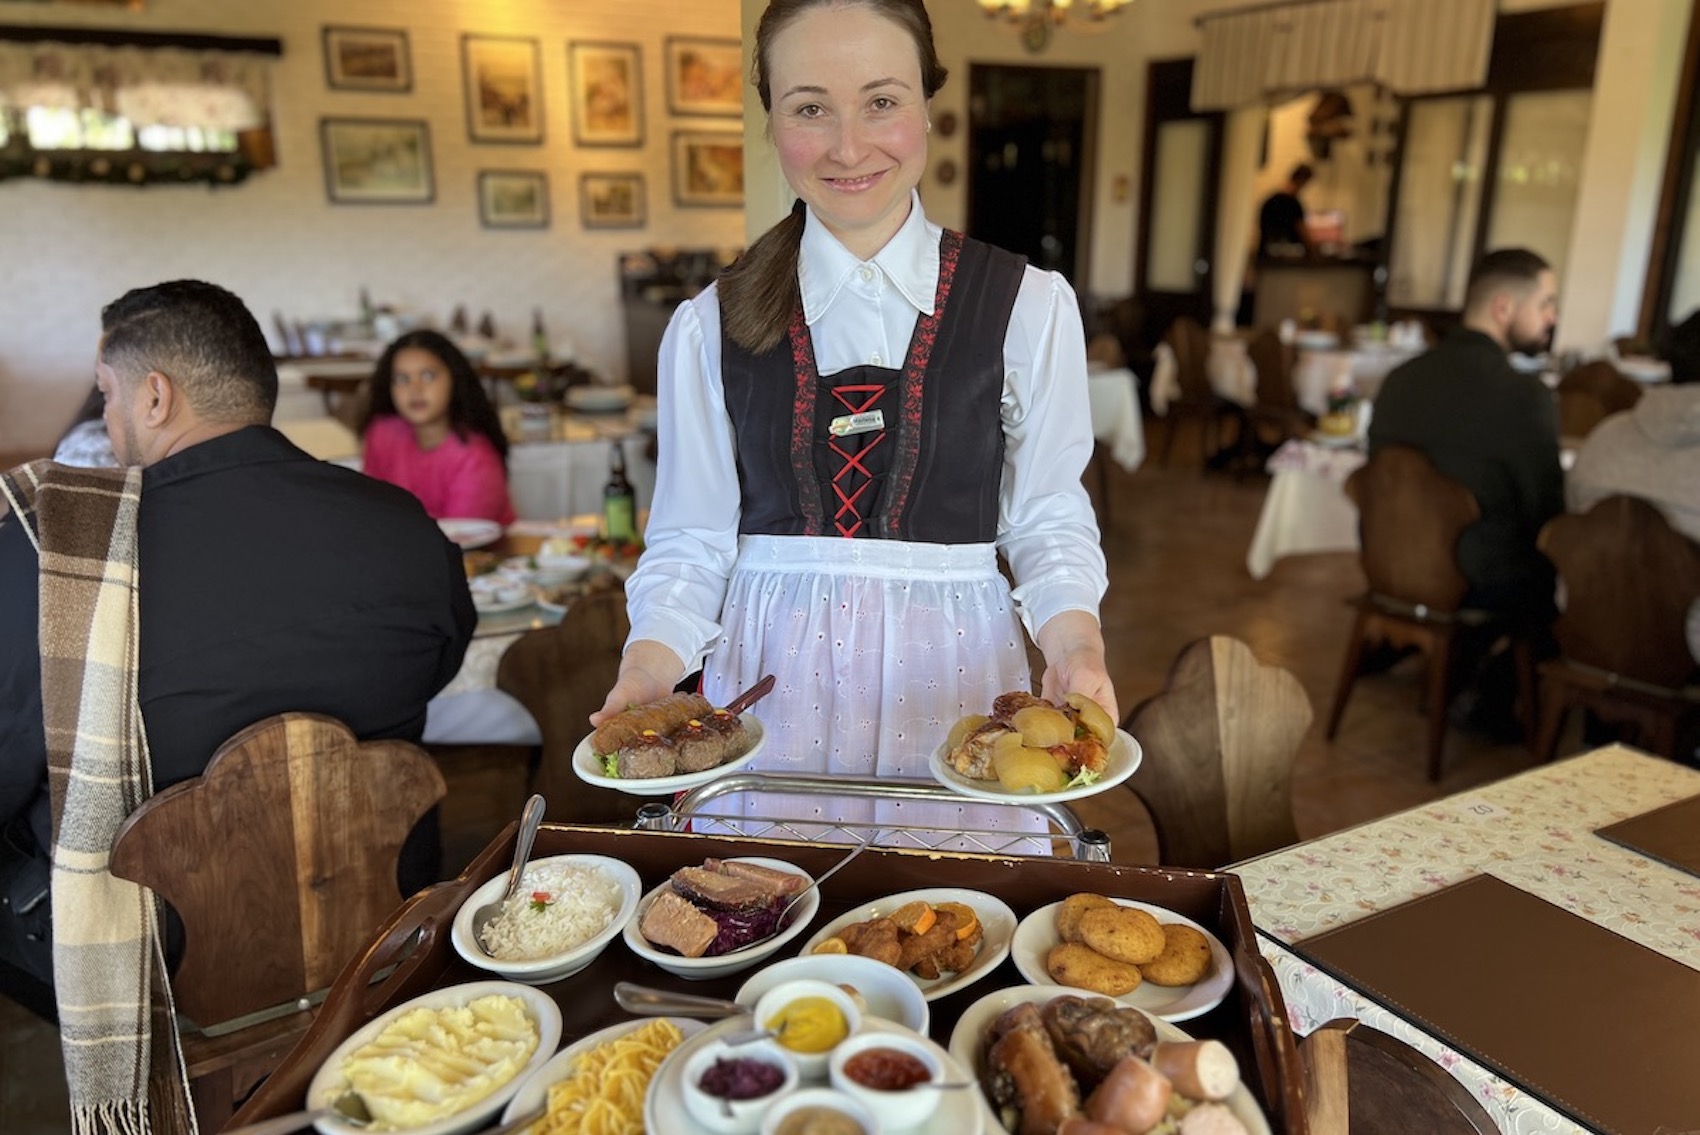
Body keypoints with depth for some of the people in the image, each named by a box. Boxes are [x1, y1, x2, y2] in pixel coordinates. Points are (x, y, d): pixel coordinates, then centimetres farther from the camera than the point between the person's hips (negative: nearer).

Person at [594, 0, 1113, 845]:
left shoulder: (1028, 307, -2)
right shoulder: (709, 327, 1)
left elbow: (1048, 518, 2)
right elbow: (691, 538, 3)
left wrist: (1074, 638, -16)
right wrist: (650, 661, -14)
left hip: (952, 680, 0)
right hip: (766, 680, 1)